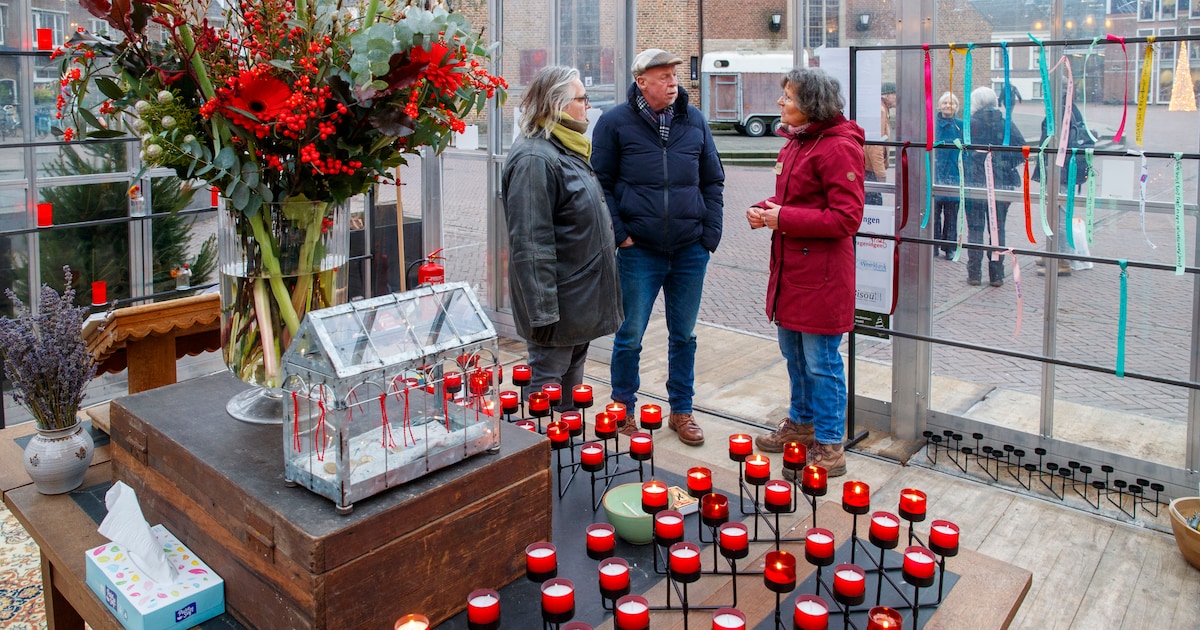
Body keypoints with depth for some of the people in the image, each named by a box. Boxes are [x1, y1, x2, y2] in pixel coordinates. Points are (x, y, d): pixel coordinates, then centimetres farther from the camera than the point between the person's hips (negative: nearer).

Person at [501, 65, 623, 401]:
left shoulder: (567, 151, 12)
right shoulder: (535, 158, -22)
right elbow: (530, 244, -26)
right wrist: (542, 312, -27)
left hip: (579, 303, 11)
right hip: (559, 307, -10)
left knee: (571, 380, 22)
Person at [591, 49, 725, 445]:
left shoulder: (694, 121, 8)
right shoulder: (616, 123, -1)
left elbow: (713, 181, 12)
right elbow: (600, 183, 0)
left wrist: (710, 233, 3)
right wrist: (618, 233, -8)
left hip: (690, 250, 3)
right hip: (639, 250, -3)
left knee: (684, 335, 12)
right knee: (630, 335, 5)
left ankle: (682, 411, 27)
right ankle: (622, 409, 24)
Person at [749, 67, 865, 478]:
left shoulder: (838, 148, -16)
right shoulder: (795, 143, 13)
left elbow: (846, 217, -20)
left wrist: (783, 218, -20)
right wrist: (765, 211, 4)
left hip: (821, 272, -10)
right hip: (790, 267, 10)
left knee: (821, 362, -1)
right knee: (793, 352, 21)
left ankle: (829, 448, 12)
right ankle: (802, 424, 39)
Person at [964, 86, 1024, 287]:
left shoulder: (971, 124, -7)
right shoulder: (1006, 124, 1)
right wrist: (1006, 165, 10)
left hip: (975, 182, -2)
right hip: (1001, 184, 3)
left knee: (975, 229, 5)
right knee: (998, 229, 10)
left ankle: (974, 274, 5)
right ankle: (997, 275, 12)